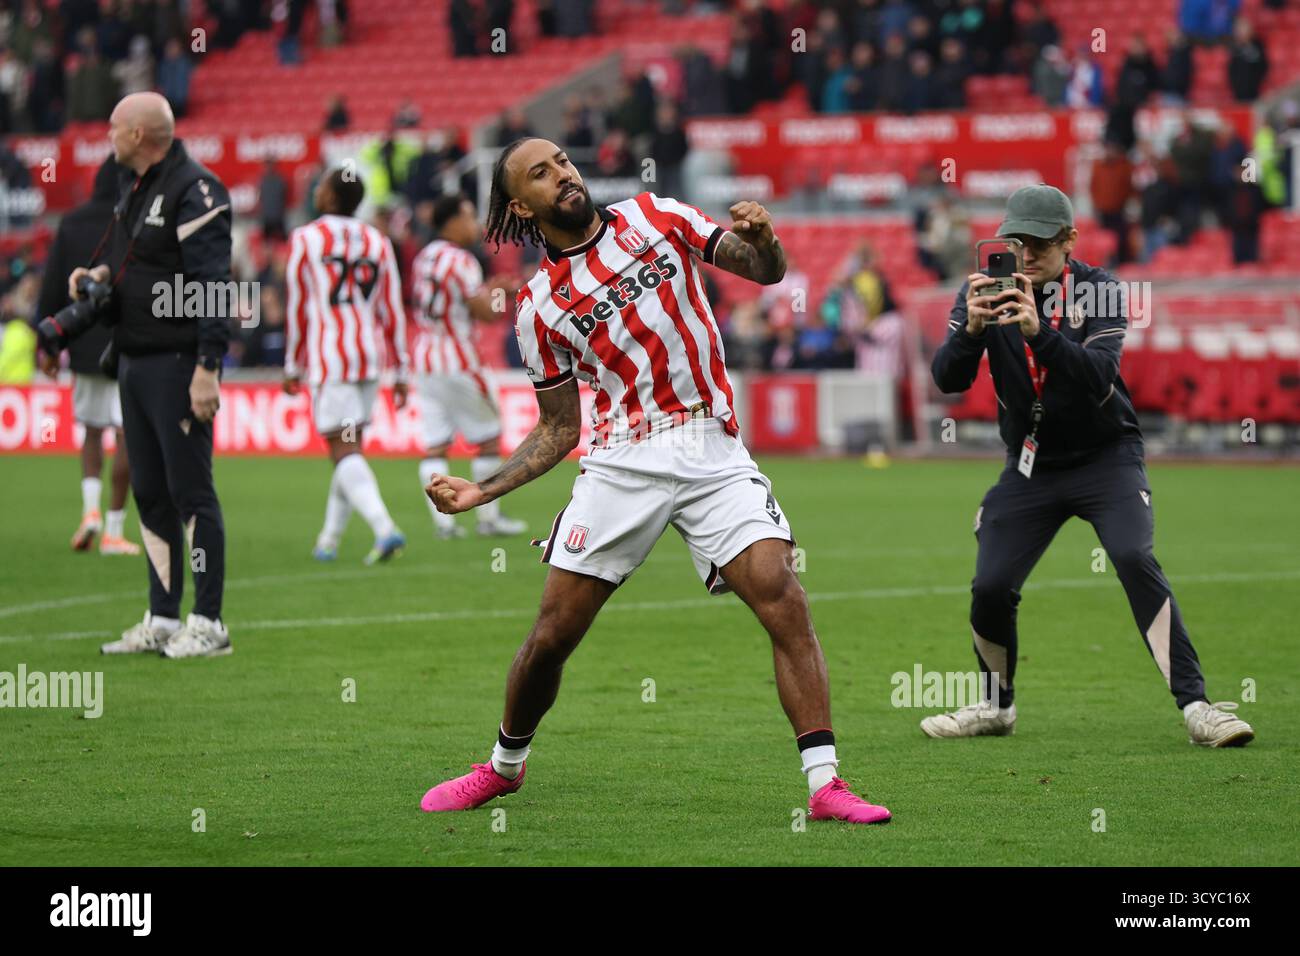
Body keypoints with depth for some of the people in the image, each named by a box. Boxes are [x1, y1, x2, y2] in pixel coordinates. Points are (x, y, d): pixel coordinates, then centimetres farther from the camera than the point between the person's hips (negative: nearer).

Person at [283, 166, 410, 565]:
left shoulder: (305, 239, -1)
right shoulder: (378, 243, 11)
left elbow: (298, 308, 1)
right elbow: (391, 311, 9)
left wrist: (293, 367, 10)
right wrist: (401, 371, 13)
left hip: (329, 356, -5)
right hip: (370, 355, 5)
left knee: (344, 451, -9)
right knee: (351, 447, 15)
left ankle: (384, 528, -27)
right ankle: (329, 539, 20)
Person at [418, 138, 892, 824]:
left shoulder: (652, 217, 10)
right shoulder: (540, 306, 8)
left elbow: (764, 272, 9)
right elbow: (559, 428, 13)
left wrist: (763, 239, -14)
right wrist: (482, 492, 3)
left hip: (712, 453, 0)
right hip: (620, 465, 0)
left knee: (785, 602, -17)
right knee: (553, 633, -1)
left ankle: (825, 785, -17)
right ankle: (504, 767, 26)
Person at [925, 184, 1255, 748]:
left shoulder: (1099, 291, -14)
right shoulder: (985, 292, -7)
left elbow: (1098, 378, -30)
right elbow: (948, 379, -17)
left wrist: (1040, 332, -46)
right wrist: (971, 330, -38)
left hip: (1105, 456, -3)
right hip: (1031, 466, 3)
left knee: (1135, 560, -24)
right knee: (989, 587, -5)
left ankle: (1196, 707, -23)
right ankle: (995, 706, 22)